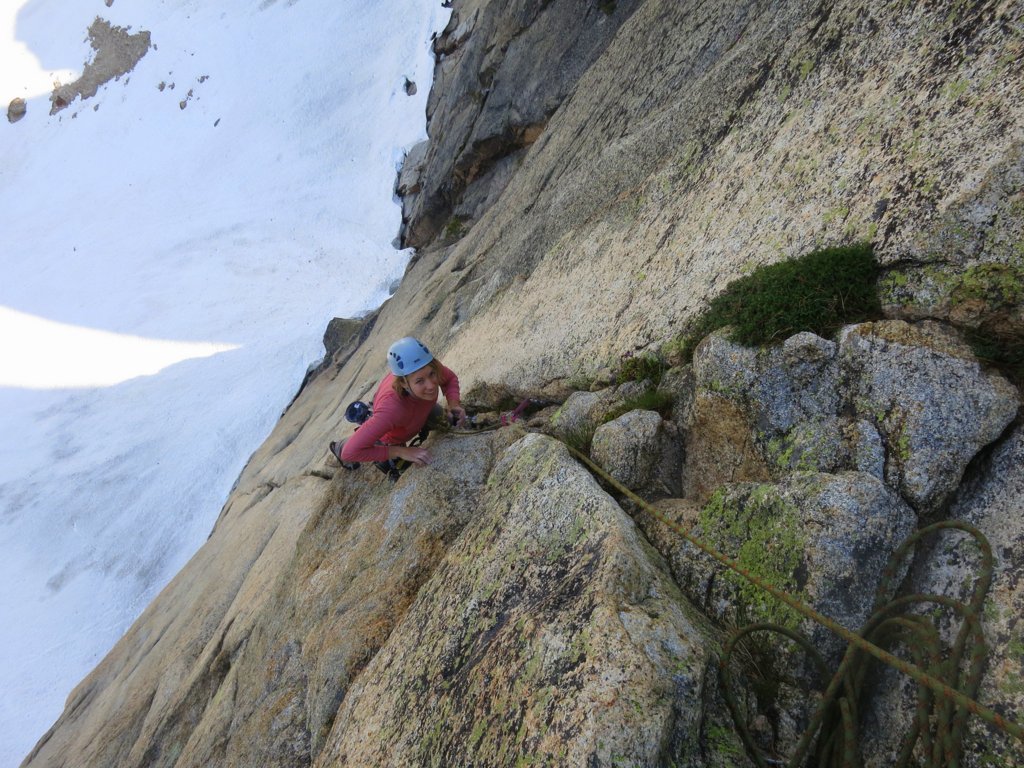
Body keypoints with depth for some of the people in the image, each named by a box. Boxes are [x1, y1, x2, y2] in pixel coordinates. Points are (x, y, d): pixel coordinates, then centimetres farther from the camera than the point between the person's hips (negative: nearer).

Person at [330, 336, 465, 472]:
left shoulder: (428, 368, -37)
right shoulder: (391, 409, -51)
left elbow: (450, 378, -12)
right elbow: (351, 451, -46)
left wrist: (453, 404, -30)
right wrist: (401, 451, -41)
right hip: (391, 438, -3)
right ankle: (340, 448, 43)